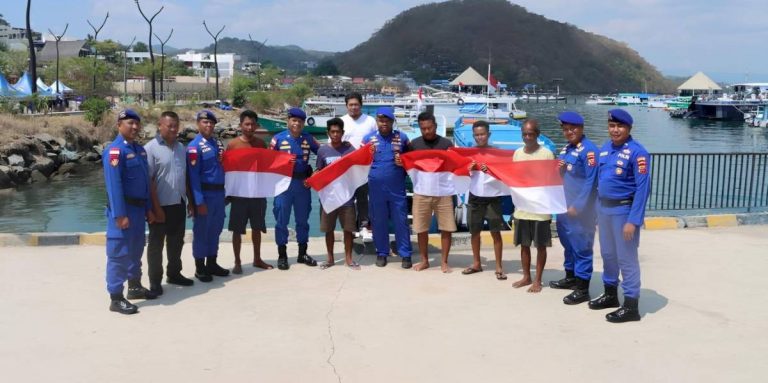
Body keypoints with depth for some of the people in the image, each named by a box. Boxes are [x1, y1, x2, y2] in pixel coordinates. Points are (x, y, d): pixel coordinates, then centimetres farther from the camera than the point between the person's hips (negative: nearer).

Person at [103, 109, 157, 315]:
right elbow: (114, 185, -21)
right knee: (119, 253, -4)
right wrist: (120, 214, -24)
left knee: (136, 250, 18)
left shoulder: (140, 149, 11)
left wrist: (148, 208, 15)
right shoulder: (114, 150, -16)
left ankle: (135, 287, 32)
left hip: (139, 207, 9)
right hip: (124, 208, -9)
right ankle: (116, 298, 1)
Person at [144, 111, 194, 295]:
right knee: (156, 244, 4)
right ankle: (155, 281, 13)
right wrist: (156, 207, -17)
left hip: (179, 204, 6)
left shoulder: (181, 148, 10)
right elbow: (148, 180, -13)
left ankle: (174, 274, 31)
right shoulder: (151, 148, -10)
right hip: (161, 205, -6)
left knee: (176, 242, 17)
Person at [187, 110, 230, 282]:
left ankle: (212, 263, 27)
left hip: (219, 192, 7)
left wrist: (224, 193, 12)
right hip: (205, 194, -7)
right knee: (201, 231, 3)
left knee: (215, 230, 15)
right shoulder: (194, 146, -11)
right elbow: (193, 176, -15)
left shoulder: (217, 142, 10)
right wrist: (199, 201, -18)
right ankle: (200, 268, 13)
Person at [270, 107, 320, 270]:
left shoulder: (308, 139, 5)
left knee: (302, 219, 11)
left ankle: (302, 253, 22)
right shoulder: (278, 138, -2)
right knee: (282, 220, 0)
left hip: (302, 183, 3)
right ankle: (282, 255, 9)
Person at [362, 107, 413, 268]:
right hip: (376, 187, 1)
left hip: (397, 188, -1)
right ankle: (381, 253, 21)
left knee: (401, 221, 2)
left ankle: (405, 254, 10)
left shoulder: (402, 137, 3)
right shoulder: (368, 138, 5)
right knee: (378, 222, 8)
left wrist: (404, 162, -9)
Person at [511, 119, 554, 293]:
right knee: (524, 244, 12)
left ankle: (538, 280, 12)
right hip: (522, 207, 4)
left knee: (540, 245, 4)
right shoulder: (517, 153, 7)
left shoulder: (546, 153, -6)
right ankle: (526, 277, 24)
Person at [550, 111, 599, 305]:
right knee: (568, 243, 19)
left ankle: (582, 289, 4)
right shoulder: (566, 149, 12)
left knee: (581, 246, -2)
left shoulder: (588, 149, -15)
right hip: (564, 205, 9)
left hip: (580, 208, -9)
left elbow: (591, 181, -20)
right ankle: (570, 277, 34)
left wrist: (577, 206, -20)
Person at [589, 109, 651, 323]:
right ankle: (610, 294, 33)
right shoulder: (604, 149, 8)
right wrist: (598, 210, 15)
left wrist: (633, 220, -22)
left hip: (623, 209, -7)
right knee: (607, 254, 18)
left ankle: (631, 306, 6)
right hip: (604, 208, 7)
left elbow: (642, 188, -18)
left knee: (626, 258, -2)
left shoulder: (637, 152, -14)